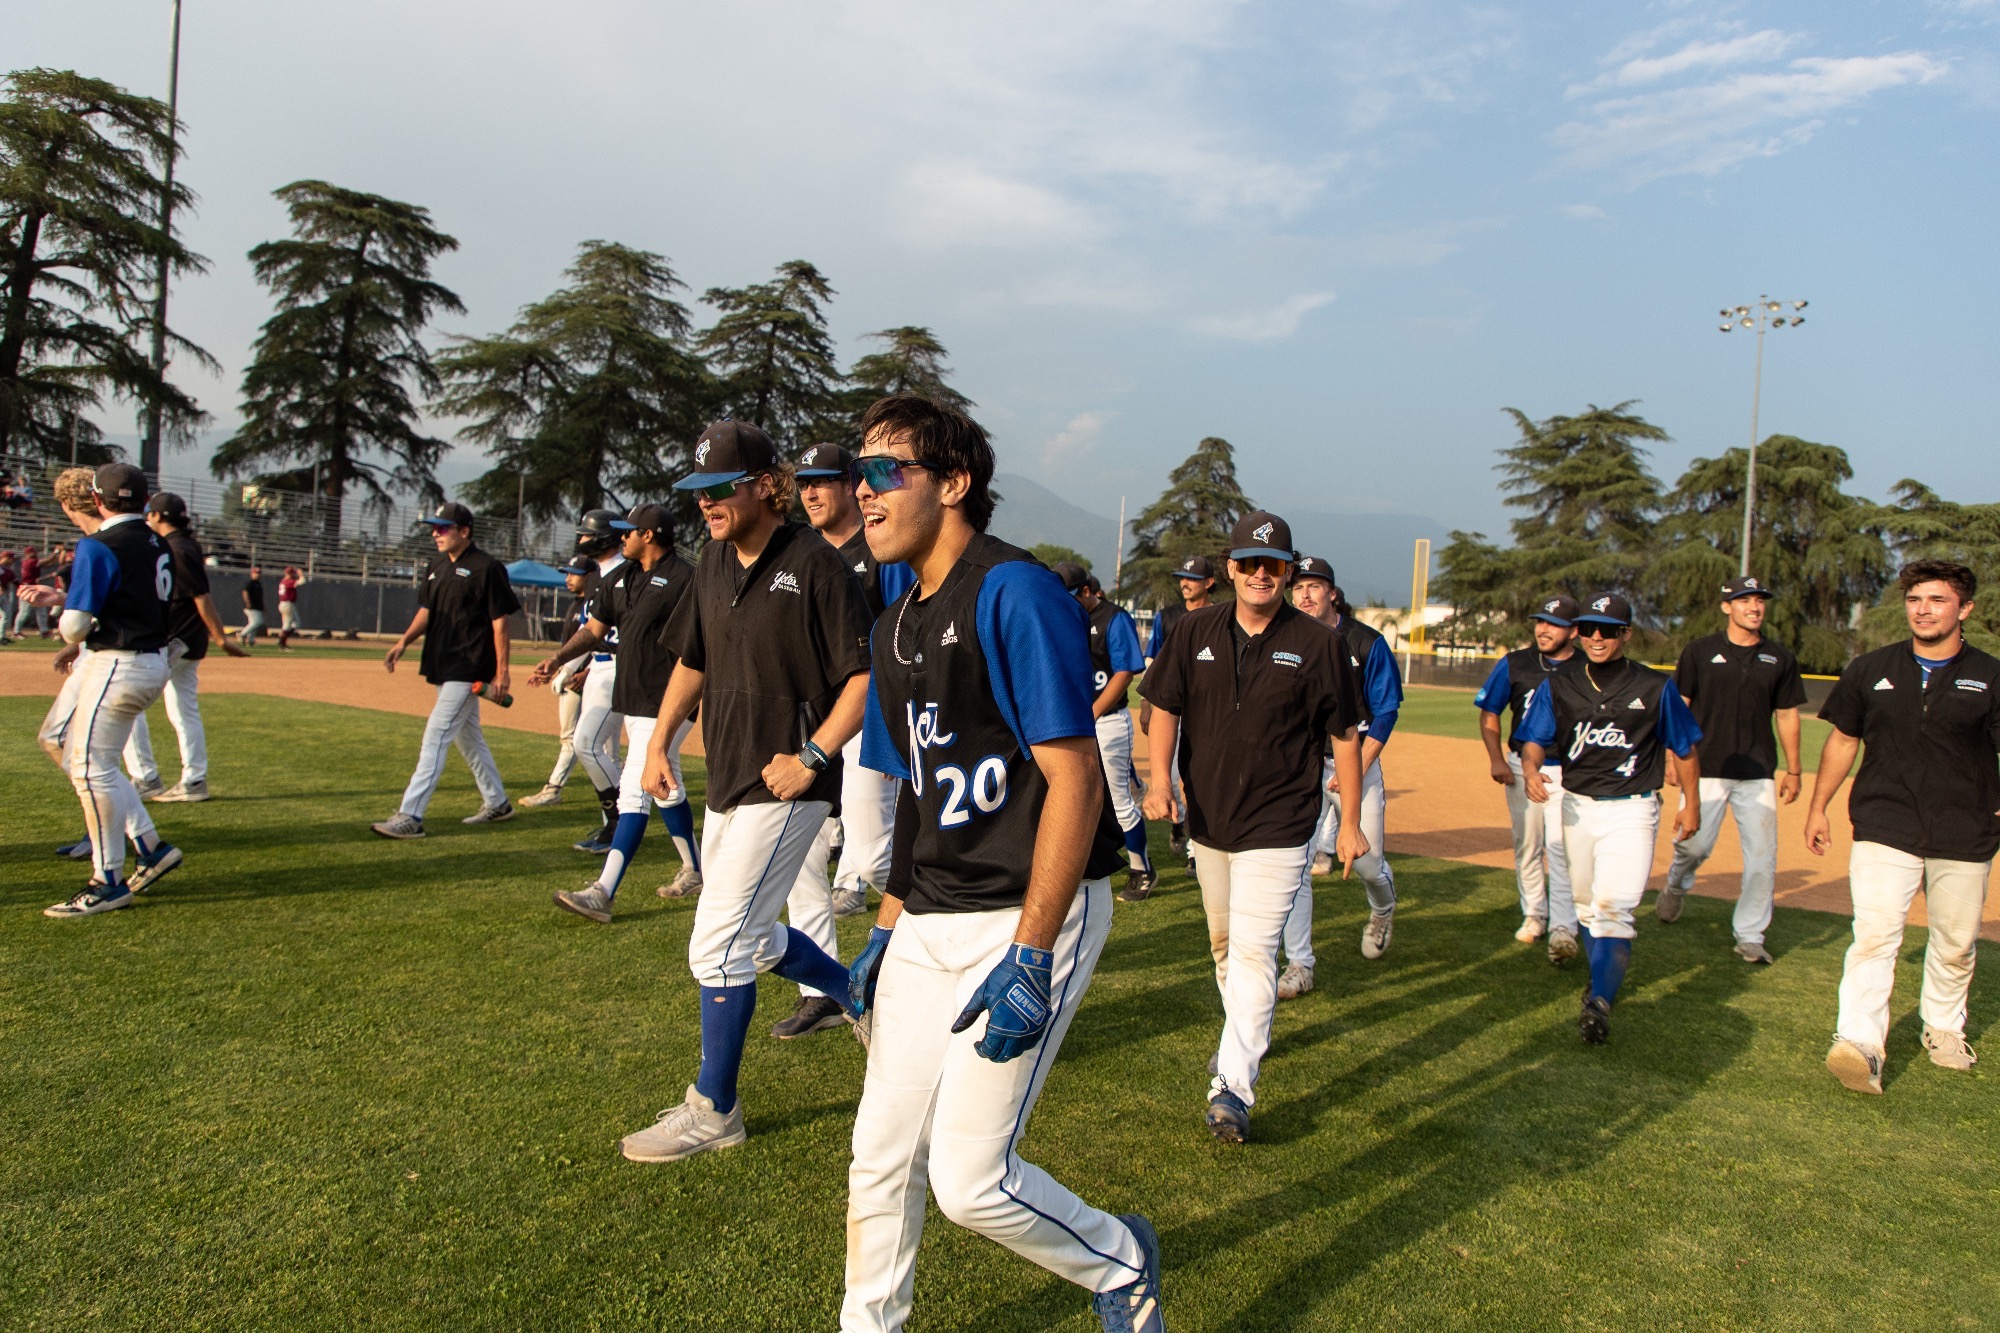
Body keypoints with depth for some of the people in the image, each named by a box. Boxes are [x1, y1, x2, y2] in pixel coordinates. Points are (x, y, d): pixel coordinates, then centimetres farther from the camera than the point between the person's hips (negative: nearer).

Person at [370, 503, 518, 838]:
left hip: (469, 669, -9)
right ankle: (497, 804, 29)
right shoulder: (437, 565, 12)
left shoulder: (486, 568, -13)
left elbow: (500, 621, -14)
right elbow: (426, 610, 17)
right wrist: (404, 641, 1)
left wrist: (501, 671, -16)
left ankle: (410, 816, -12)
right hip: (443, 668, 9)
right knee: (468, 738, 17)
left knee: (435, 738, -12)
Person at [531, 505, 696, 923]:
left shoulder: (684, 579, -13)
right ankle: (694, 872, 31)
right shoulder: (623, 577, 14)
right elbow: (595, 628, 19)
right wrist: (558, 659, 6)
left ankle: (603, 893, -13)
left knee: (634, 792, -12)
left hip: (667, 704, -9)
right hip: (632, 701, 9)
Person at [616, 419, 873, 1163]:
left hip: (785, 788, -8)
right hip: (727, 782, 9)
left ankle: (714, 1112, 10)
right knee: (753, 938, 19)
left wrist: (812, 754, -22)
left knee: (720, 946, -6)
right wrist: (658, 742, 12)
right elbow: (692, 661, 20)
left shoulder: (814, 564, -15)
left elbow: (866, 674, -16)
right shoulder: (715, 562, 9)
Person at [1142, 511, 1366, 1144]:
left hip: (1278, 828, -4)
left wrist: (1350, 824, 0)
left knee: (1253, 949, -11)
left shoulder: (1318, 644, -6)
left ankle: (1233, 1087, -9)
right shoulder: (1196, 632, 2)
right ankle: (1245, 1032, 42)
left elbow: (1345, 735, -1)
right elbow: (1165, 707, 5)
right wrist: (1160, 776, -11)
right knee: (1223, 942, 18)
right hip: (1207, 818, 4)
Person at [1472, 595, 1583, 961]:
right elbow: (1489, 713, 8)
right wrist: (1496, 759, -3)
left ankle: (1563, 929, -9)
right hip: (1522, 768, 3)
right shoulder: (1514, 664, 1)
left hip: (1568, 771, -2)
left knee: (1561, 849, -11)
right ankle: (1534, 915, 26)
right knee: (1527, 846, 11)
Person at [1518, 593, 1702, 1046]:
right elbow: (1535, 739, -5)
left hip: (1631, 809, -4)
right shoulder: (1557, 685, 1)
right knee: (1587, 903, 17)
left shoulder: (1655, 687, -5)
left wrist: (1691, 804, 9)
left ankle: (1599, 1002, -22)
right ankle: (1605, 977, 38)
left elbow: (1684, 747, 6)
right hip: (1576, 805, 4)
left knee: (1614, 906, -17)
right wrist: (1530, 769, -27)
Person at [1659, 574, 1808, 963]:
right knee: (1695, 844, -5)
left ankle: (1750, 935, 11)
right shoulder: (1700, 651, 1)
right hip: (1706, 767, -2)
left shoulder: (1780, 658, 8)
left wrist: (1793, 770, 10)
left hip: (1759, 772, 2)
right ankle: (1676, 887, 28)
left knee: (1762, 856, -1)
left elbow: (1787, 715, 12)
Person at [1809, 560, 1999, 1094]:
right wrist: (1818, 807, 13)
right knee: (1875, 935, -13)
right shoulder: (1870, 670, 5)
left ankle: (1943, 1027, 35)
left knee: (1956, 944, 13)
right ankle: (1860, 1045, -17)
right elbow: (1843, 740, 13)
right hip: (1885, 828, 0)